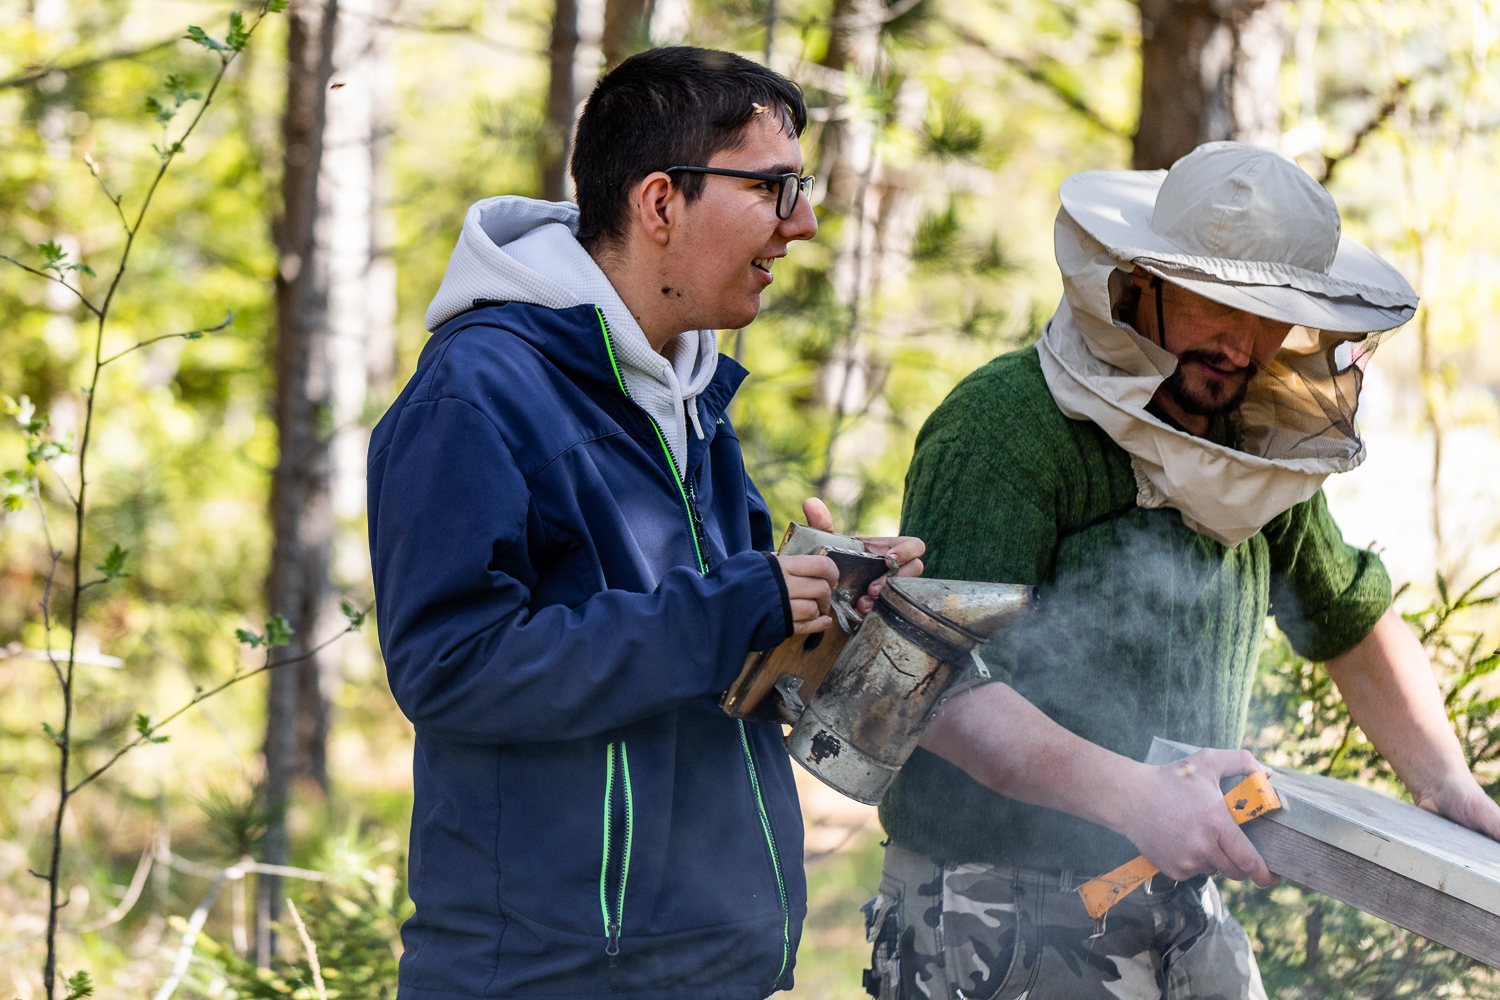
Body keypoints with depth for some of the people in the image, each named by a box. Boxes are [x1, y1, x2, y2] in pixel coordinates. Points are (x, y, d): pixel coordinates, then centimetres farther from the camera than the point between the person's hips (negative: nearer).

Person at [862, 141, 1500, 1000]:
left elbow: (1355, 622, 27)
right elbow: (935, 686, -24)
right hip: (1002, 921, -7)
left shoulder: (1259, 449, 10)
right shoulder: (1004, 426, -15)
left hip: (1185, 913, 7)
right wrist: (1135, 797, -32)